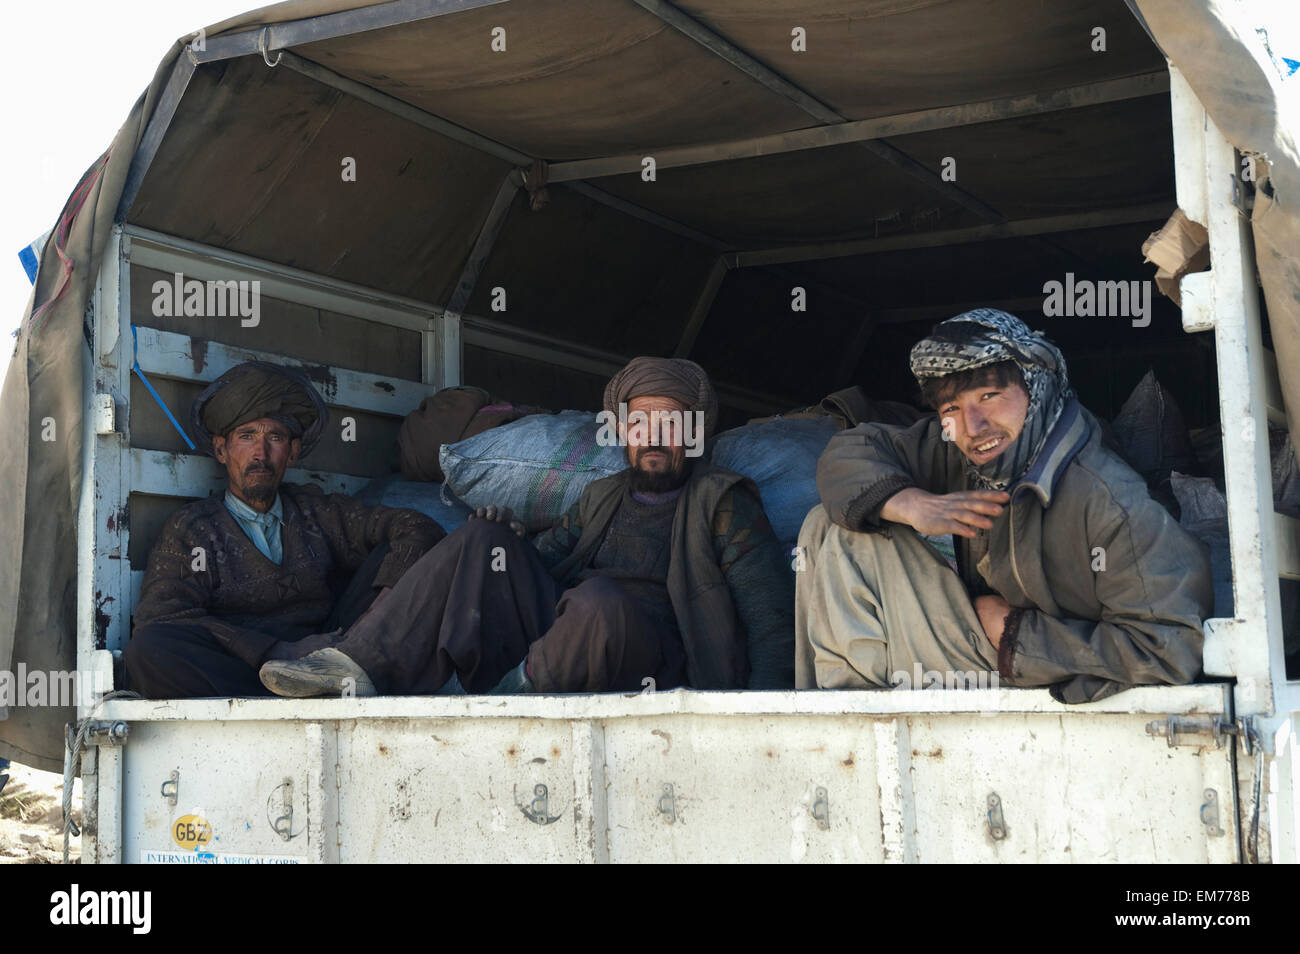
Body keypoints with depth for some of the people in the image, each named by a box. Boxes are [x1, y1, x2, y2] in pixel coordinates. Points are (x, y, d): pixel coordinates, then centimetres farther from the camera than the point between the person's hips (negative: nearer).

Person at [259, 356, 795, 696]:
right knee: (483, 540, -10)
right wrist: (505, 539, 2)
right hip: (560, 642, 5)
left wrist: (764, 703, -17)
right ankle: (360, 667, -22)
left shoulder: (722, 502, 9)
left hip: (652, 666, -5)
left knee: (601, 600, -37)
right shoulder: (601, 498, 26)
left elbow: (771, 615, 0)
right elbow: (542, 564, 27)